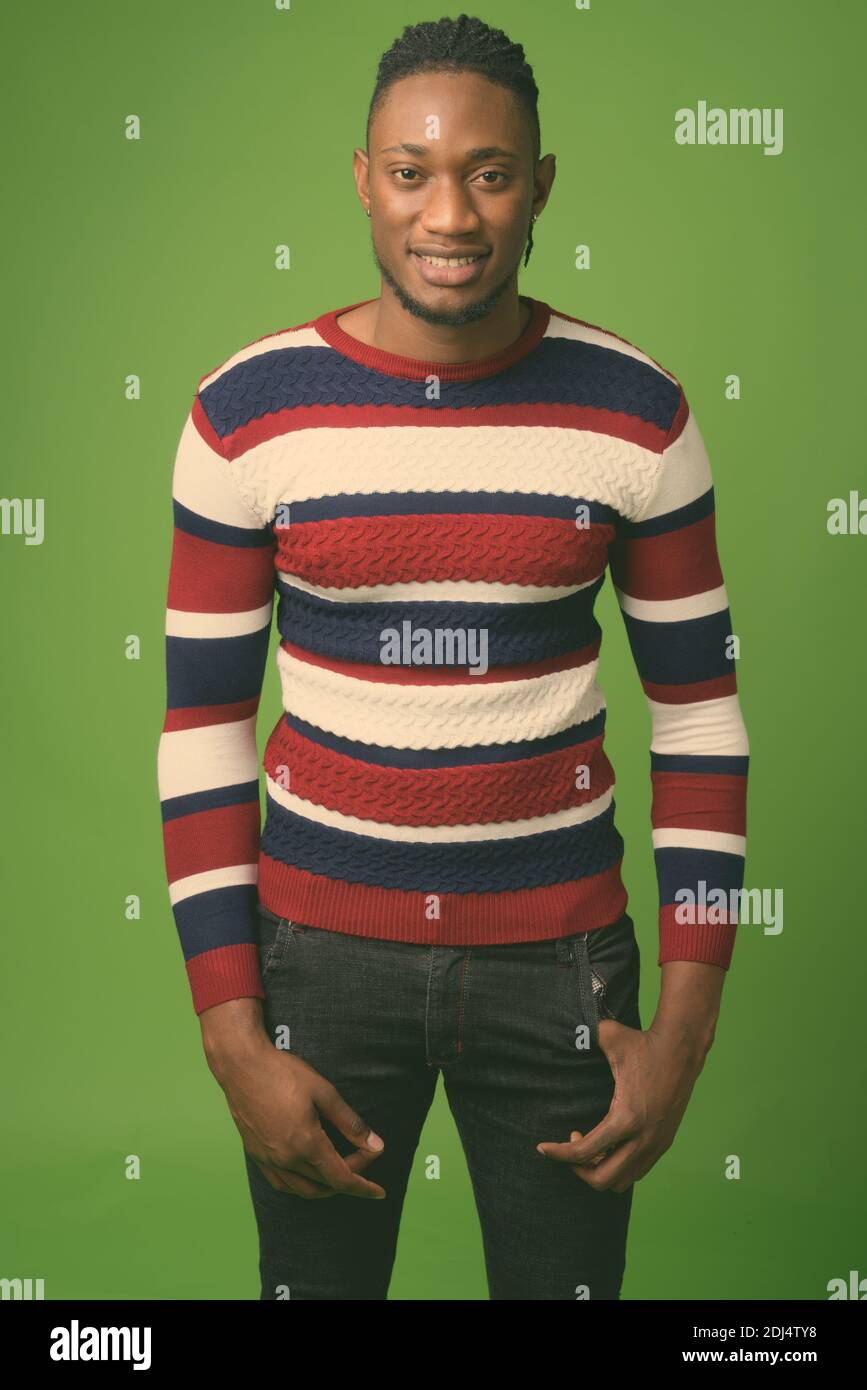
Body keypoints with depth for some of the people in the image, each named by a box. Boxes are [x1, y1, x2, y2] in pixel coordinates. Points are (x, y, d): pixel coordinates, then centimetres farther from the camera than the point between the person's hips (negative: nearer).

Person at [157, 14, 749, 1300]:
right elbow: (203, 726, -3)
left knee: (567, 1279, 15)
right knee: (315, 1279, 16)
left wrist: (687, 1023, -4)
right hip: (320, 947, 0)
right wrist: (234, 1039, -6)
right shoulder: (250, 412, -8)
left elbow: (699, 711, 0)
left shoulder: (635, 412, -6)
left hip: (560, 957, 1)